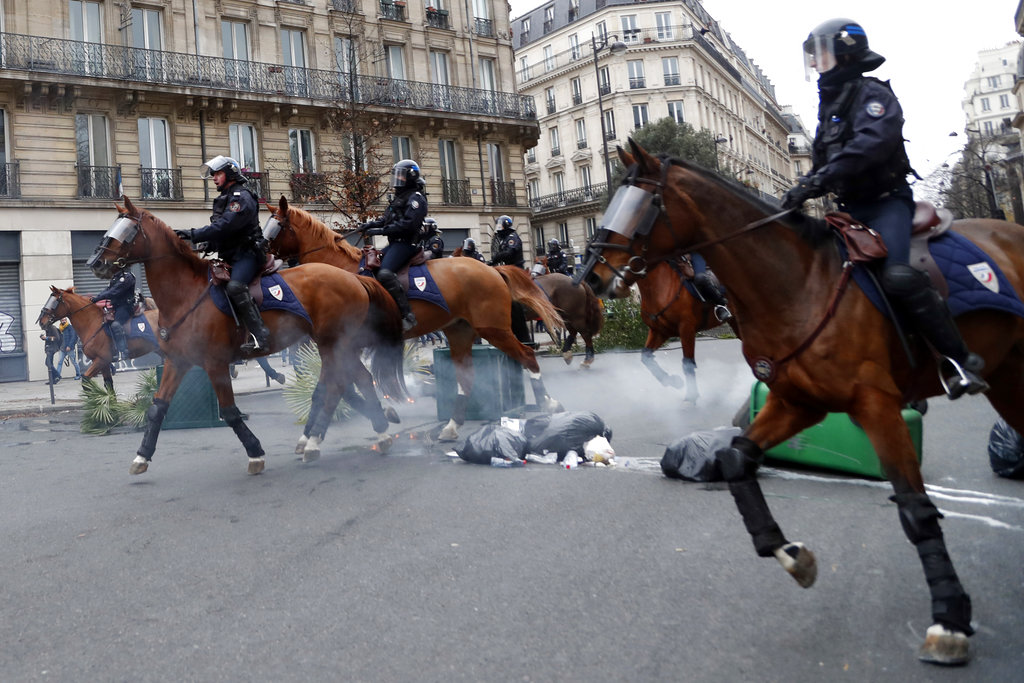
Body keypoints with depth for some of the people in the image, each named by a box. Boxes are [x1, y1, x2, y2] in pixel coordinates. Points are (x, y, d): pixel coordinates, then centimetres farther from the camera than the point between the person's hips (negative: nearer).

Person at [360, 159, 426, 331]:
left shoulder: (416, 198, -8)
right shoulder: (398, 197, 22)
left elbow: (407, 224, -21)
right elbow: (386, 219, 23)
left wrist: (380, 231, -21)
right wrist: (370, 225, 4)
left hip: (406, 244, -11)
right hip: (394, 243, 11)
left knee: (385, 273, -29)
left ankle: (408, 315, -31)